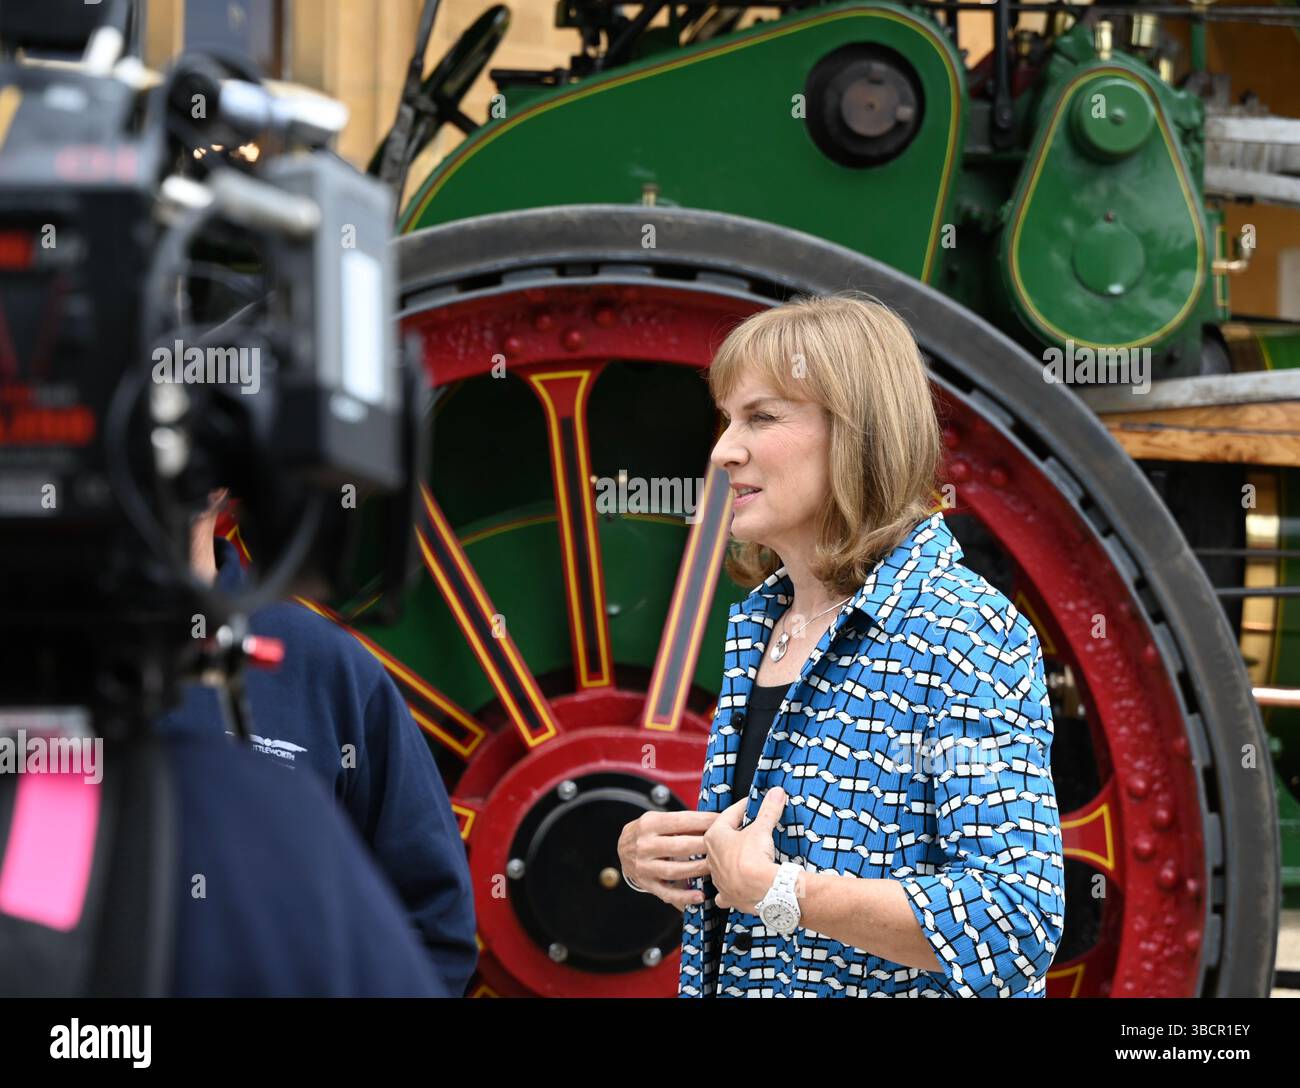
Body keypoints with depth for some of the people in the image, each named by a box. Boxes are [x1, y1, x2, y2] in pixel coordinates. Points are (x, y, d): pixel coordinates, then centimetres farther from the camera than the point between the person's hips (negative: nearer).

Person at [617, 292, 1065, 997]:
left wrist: (775, 889, -28)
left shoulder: (964, 635, -19)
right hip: (729, 987, 7)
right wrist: (643, 854, -5)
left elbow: (1016, 922, -28)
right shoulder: (752, 627, 4)